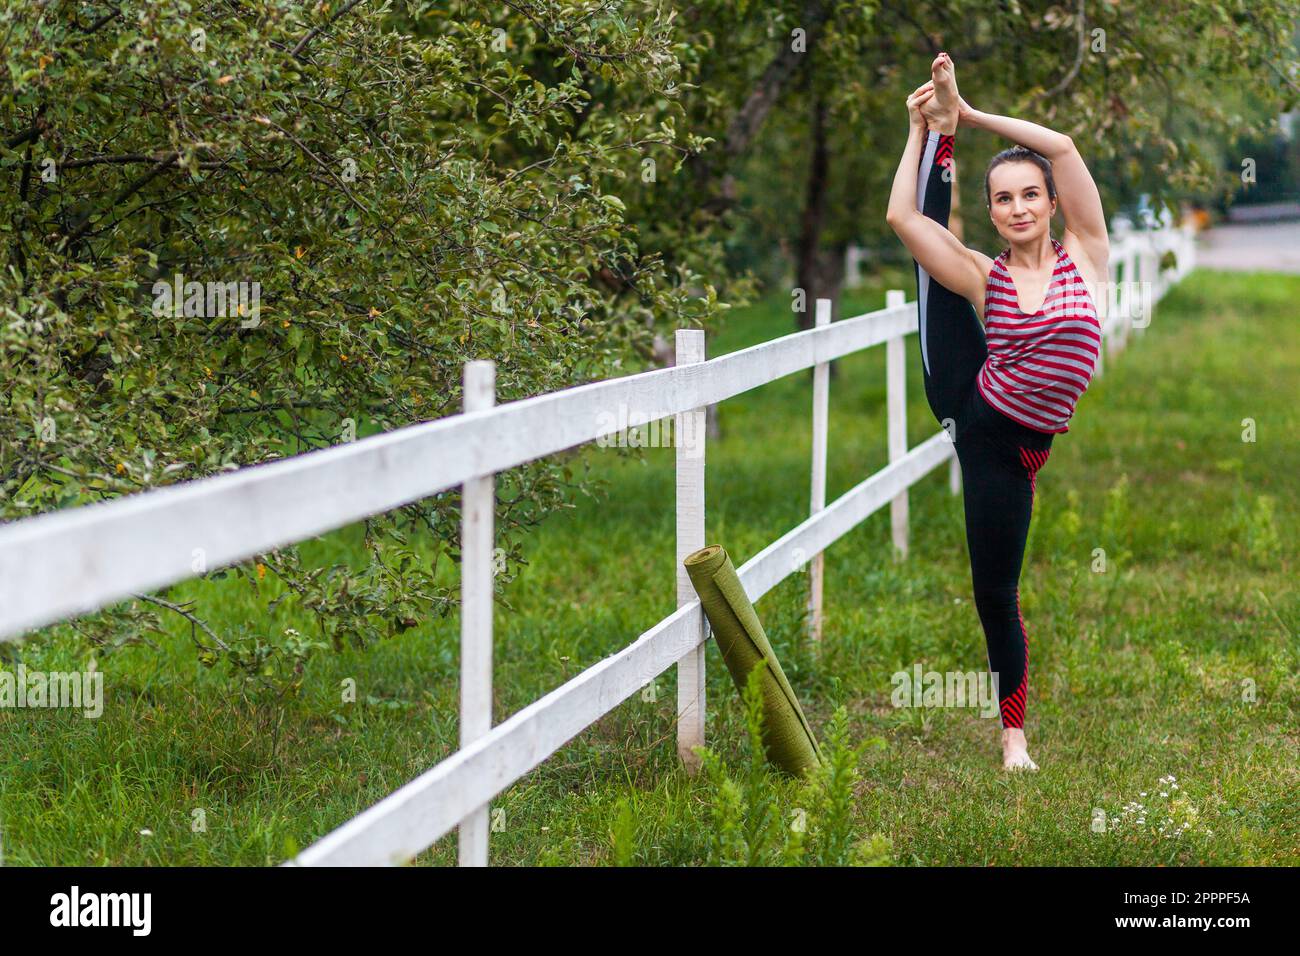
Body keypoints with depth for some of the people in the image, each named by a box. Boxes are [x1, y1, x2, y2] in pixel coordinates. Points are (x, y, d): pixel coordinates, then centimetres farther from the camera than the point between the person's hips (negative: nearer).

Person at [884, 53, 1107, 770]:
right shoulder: (986, 278, -3)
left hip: (1011, 444, -1)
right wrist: (932, 128, -4)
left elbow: (1061, 147, -17)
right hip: (967, 400, 1)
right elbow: (901, 216, -12)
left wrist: (972, 114, -12)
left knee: (996, 592, 7)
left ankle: (1013, 731, 23)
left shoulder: (1084, 254, -5)